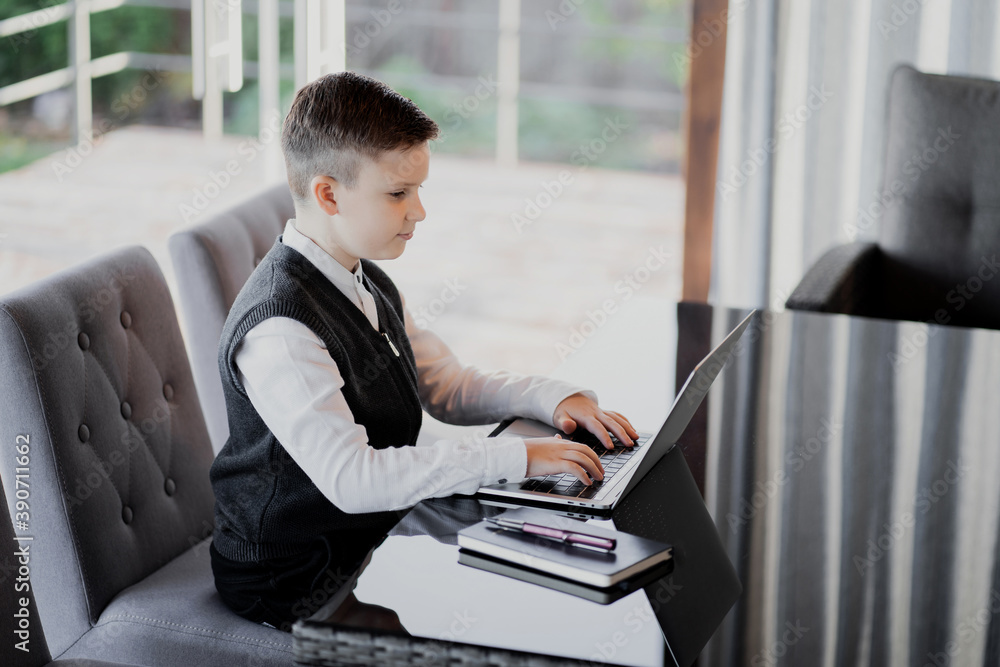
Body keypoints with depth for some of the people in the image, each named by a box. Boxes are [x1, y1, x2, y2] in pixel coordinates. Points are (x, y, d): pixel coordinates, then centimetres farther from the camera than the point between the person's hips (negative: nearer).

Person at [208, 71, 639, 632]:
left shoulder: (369, 285, 5)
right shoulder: (279, 329, -26)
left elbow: (447, 385, 16)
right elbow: (351, 478, -33)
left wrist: (555, 398, -2)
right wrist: (513, 458, -34)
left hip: (377, 532, 9)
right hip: (300, 585, -9)